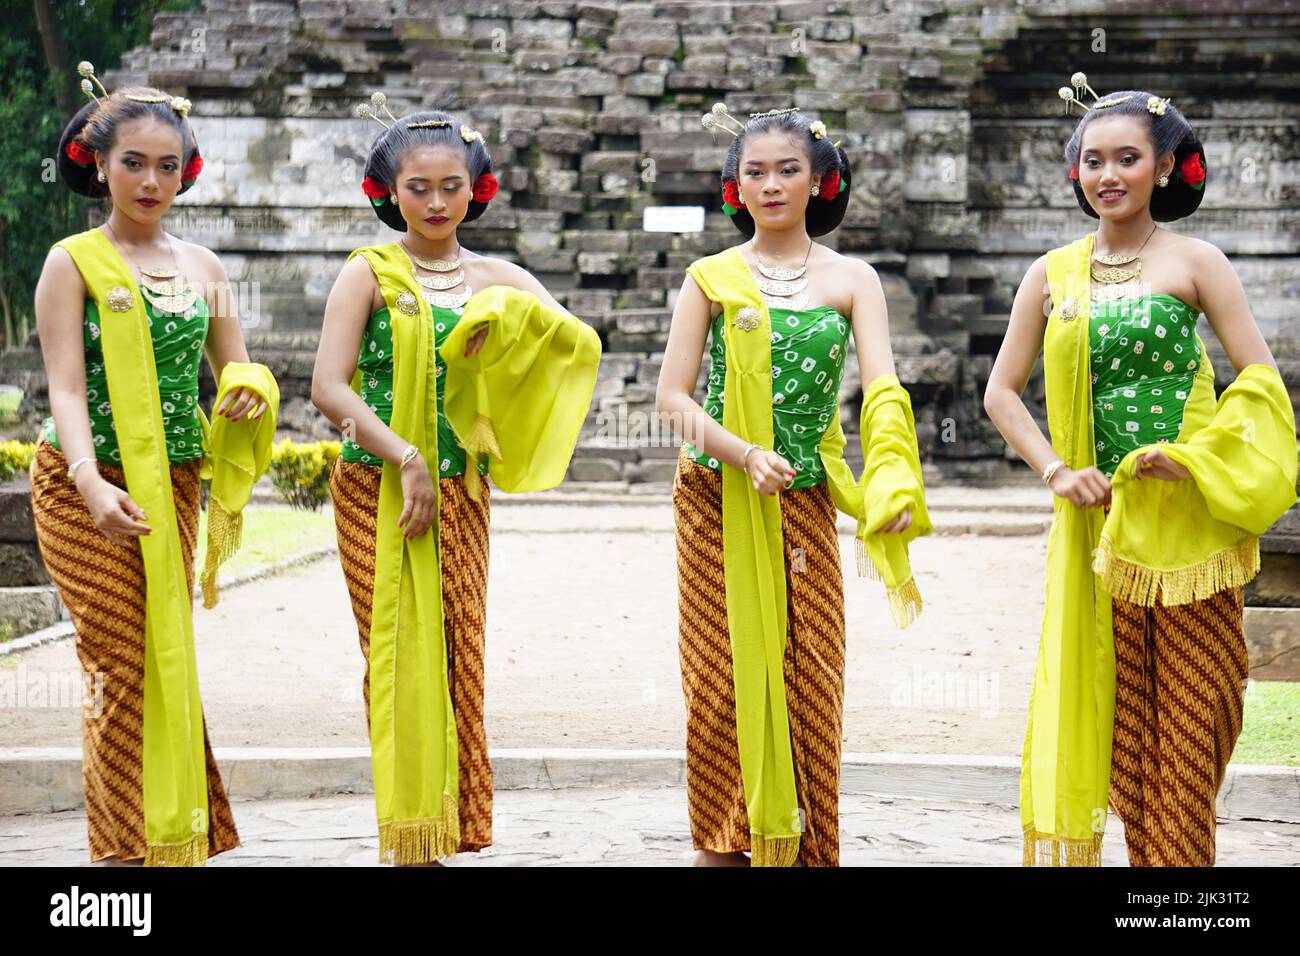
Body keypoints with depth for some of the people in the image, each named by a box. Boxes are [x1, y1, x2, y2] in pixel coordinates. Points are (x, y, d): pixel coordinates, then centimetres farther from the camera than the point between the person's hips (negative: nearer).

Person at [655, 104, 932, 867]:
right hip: (717, 505, -1)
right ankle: (723, 843, 10)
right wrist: (745, 455, -19)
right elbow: (672, 397, -2)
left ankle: (802, 847, 13)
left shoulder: (852, 280, 4)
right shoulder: (711, 278, 3)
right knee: (724, 682, 0)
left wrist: (892, 487, -27)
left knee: (808, 683, 2)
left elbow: (884, 390, -9)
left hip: (804, 507, 1)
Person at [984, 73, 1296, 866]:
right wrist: (1055, 469, -3)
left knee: (1189, 718, 1)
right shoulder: (1053, 275, 8)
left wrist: (1197, 459, -16)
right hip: (1103, 524, 2)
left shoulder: (1193, 263, 0)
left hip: (1189, 521, -2)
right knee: (1120, 719, 6)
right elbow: (1002, 392, 12)